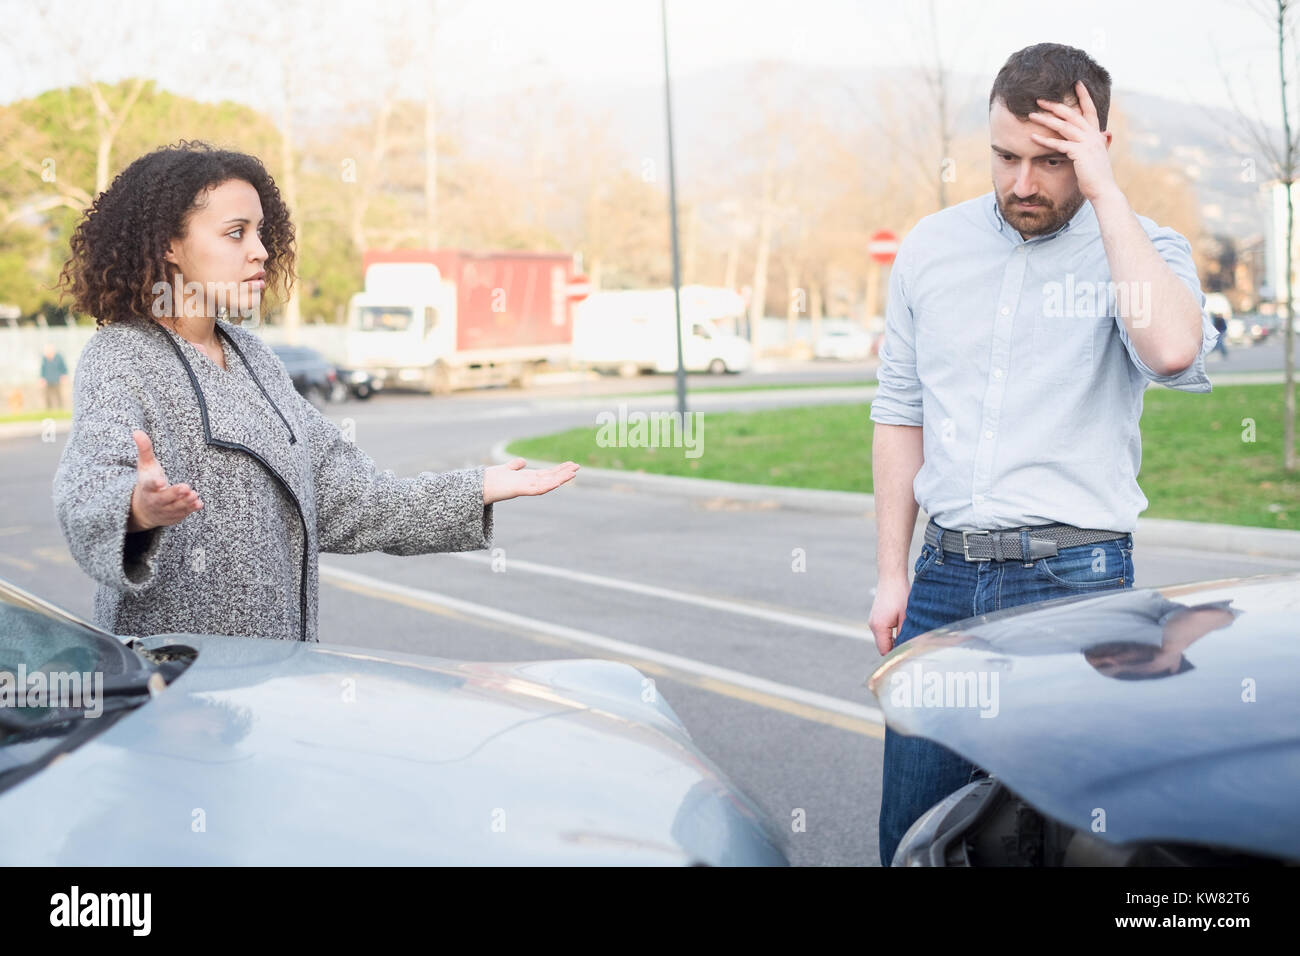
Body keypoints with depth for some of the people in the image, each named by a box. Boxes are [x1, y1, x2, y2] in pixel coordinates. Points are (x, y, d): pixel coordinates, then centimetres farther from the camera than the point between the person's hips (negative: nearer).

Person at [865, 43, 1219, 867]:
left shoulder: (1141, 252, -2)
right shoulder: (931, 249, 8)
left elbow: (1173, 350, -27)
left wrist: (1105, 193, -19)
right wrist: (892, 574, 10)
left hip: (1075, 581, -3)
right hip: (947, 574, 4)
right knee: (910, 829, 8)